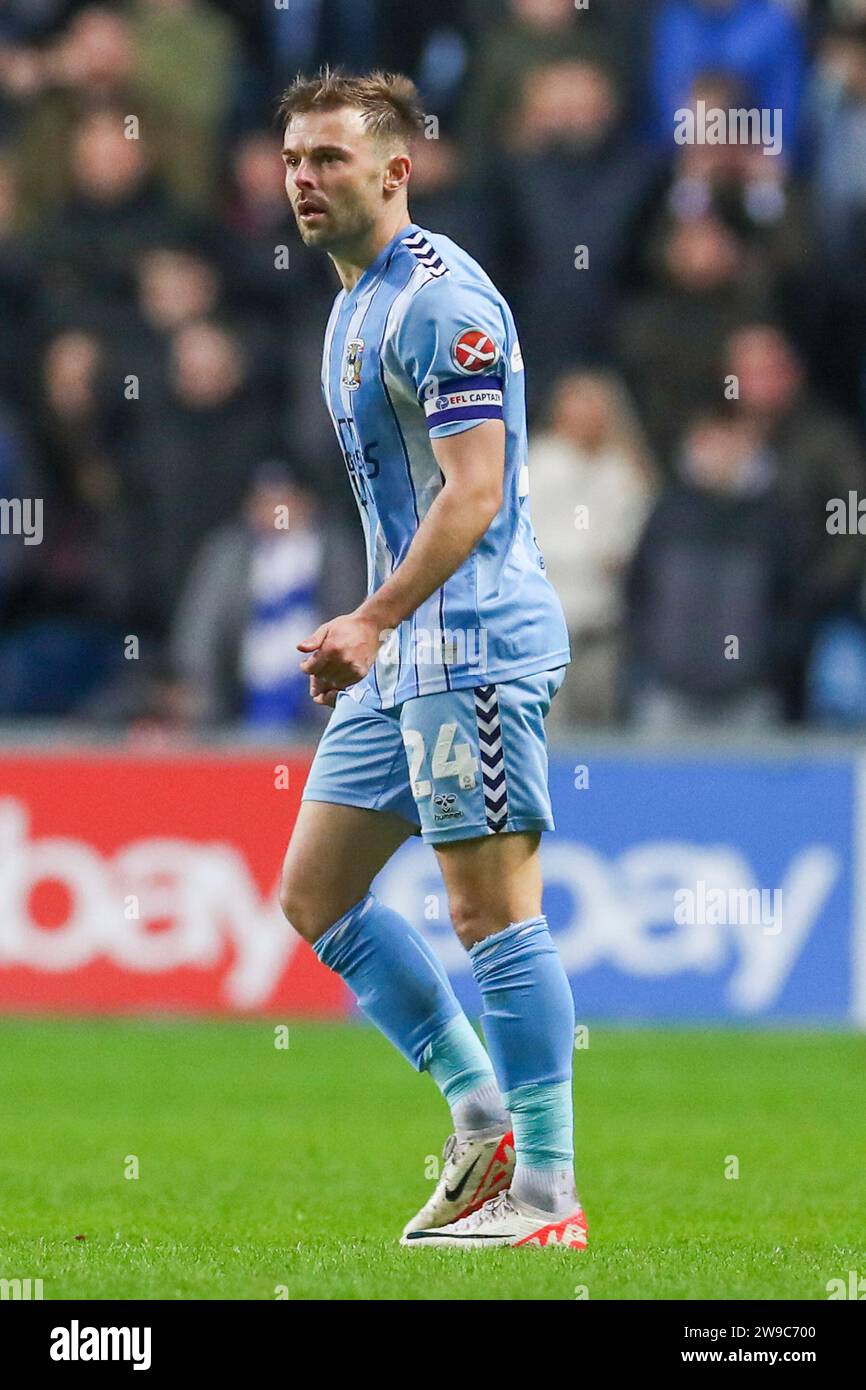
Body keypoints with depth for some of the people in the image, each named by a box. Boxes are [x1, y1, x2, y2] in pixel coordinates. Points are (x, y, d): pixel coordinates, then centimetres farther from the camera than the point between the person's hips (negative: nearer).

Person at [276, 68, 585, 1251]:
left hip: (475, 644, -10)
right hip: (409, 656, 10)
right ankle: (483, 1117, 15)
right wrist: (370, 634, 22)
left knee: (493, 907, -9)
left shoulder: (440, 301, -14)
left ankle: (545, 1192, -6)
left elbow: (474, 492, -22)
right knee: (315, 895, 10)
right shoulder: (356, 308, 17)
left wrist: (371, 623, -28)